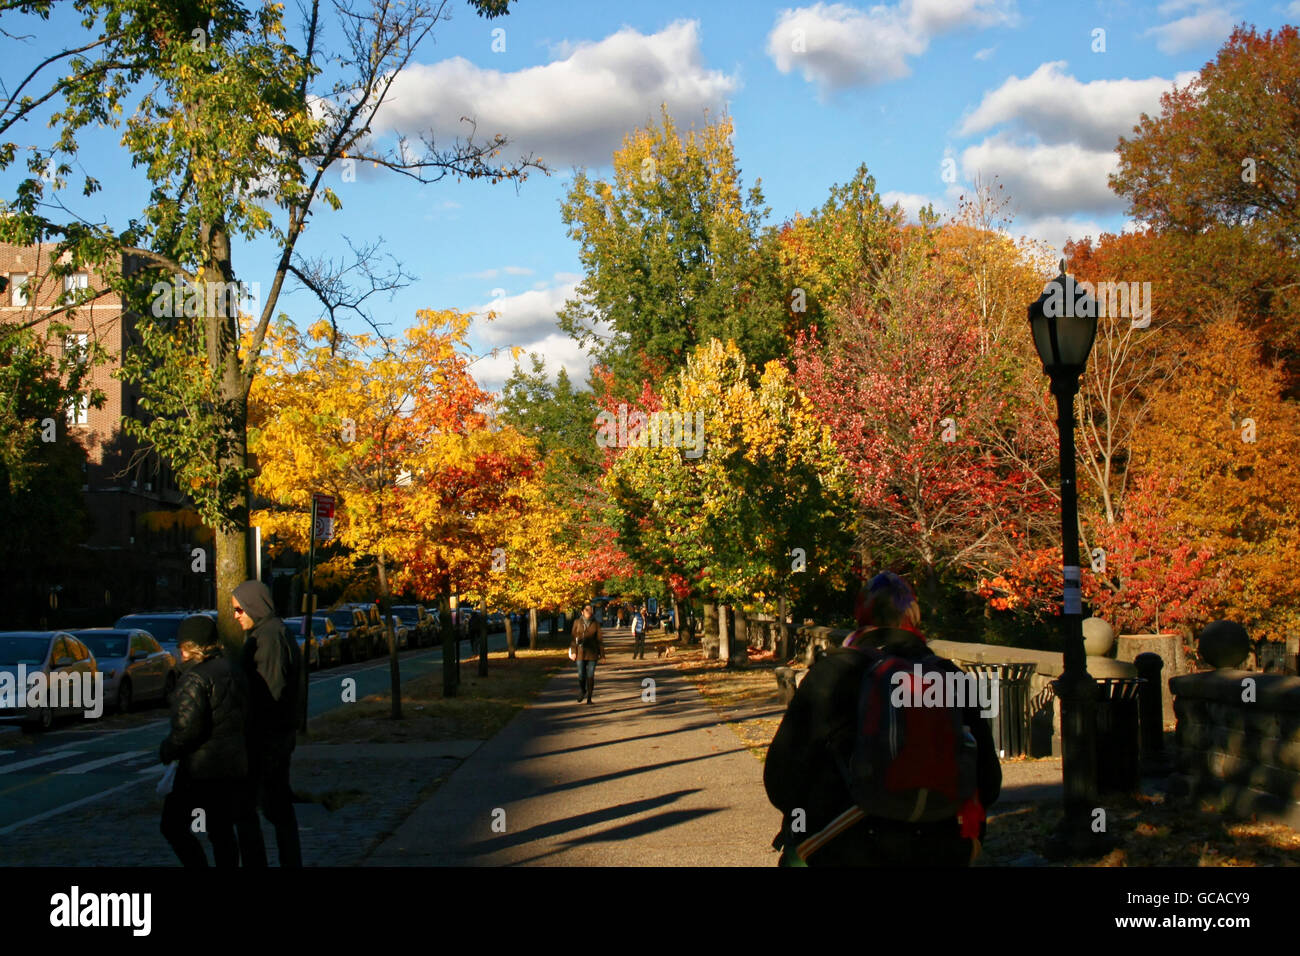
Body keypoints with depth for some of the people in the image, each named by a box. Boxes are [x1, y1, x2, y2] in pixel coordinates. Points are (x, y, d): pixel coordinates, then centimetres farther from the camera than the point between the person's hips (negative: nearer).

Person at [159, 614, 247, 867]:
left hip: (202, 768, -8)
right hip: (235, 764, 8)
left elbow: (187, 727, -23)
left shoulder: (195, 678, -16)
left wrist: (167, 752, -7)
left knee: (173, 826, 5)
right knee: (222, 832, 14)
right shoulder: (232, 671, 11)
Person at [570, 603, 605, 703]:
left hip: (592, 653, 0)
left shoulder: (595, 624, 1)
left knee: (590, 675, 0)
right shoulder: (577, 622, 1)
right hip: (580, 652, 0)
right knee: (581, 675, -3)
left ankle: (589, 698, 8)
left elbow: (599, 640, 4)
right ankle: (582, 691, 27)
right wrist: (574, 652, -5)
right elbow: (574, 638, 2)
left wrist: (602, 654, 1)